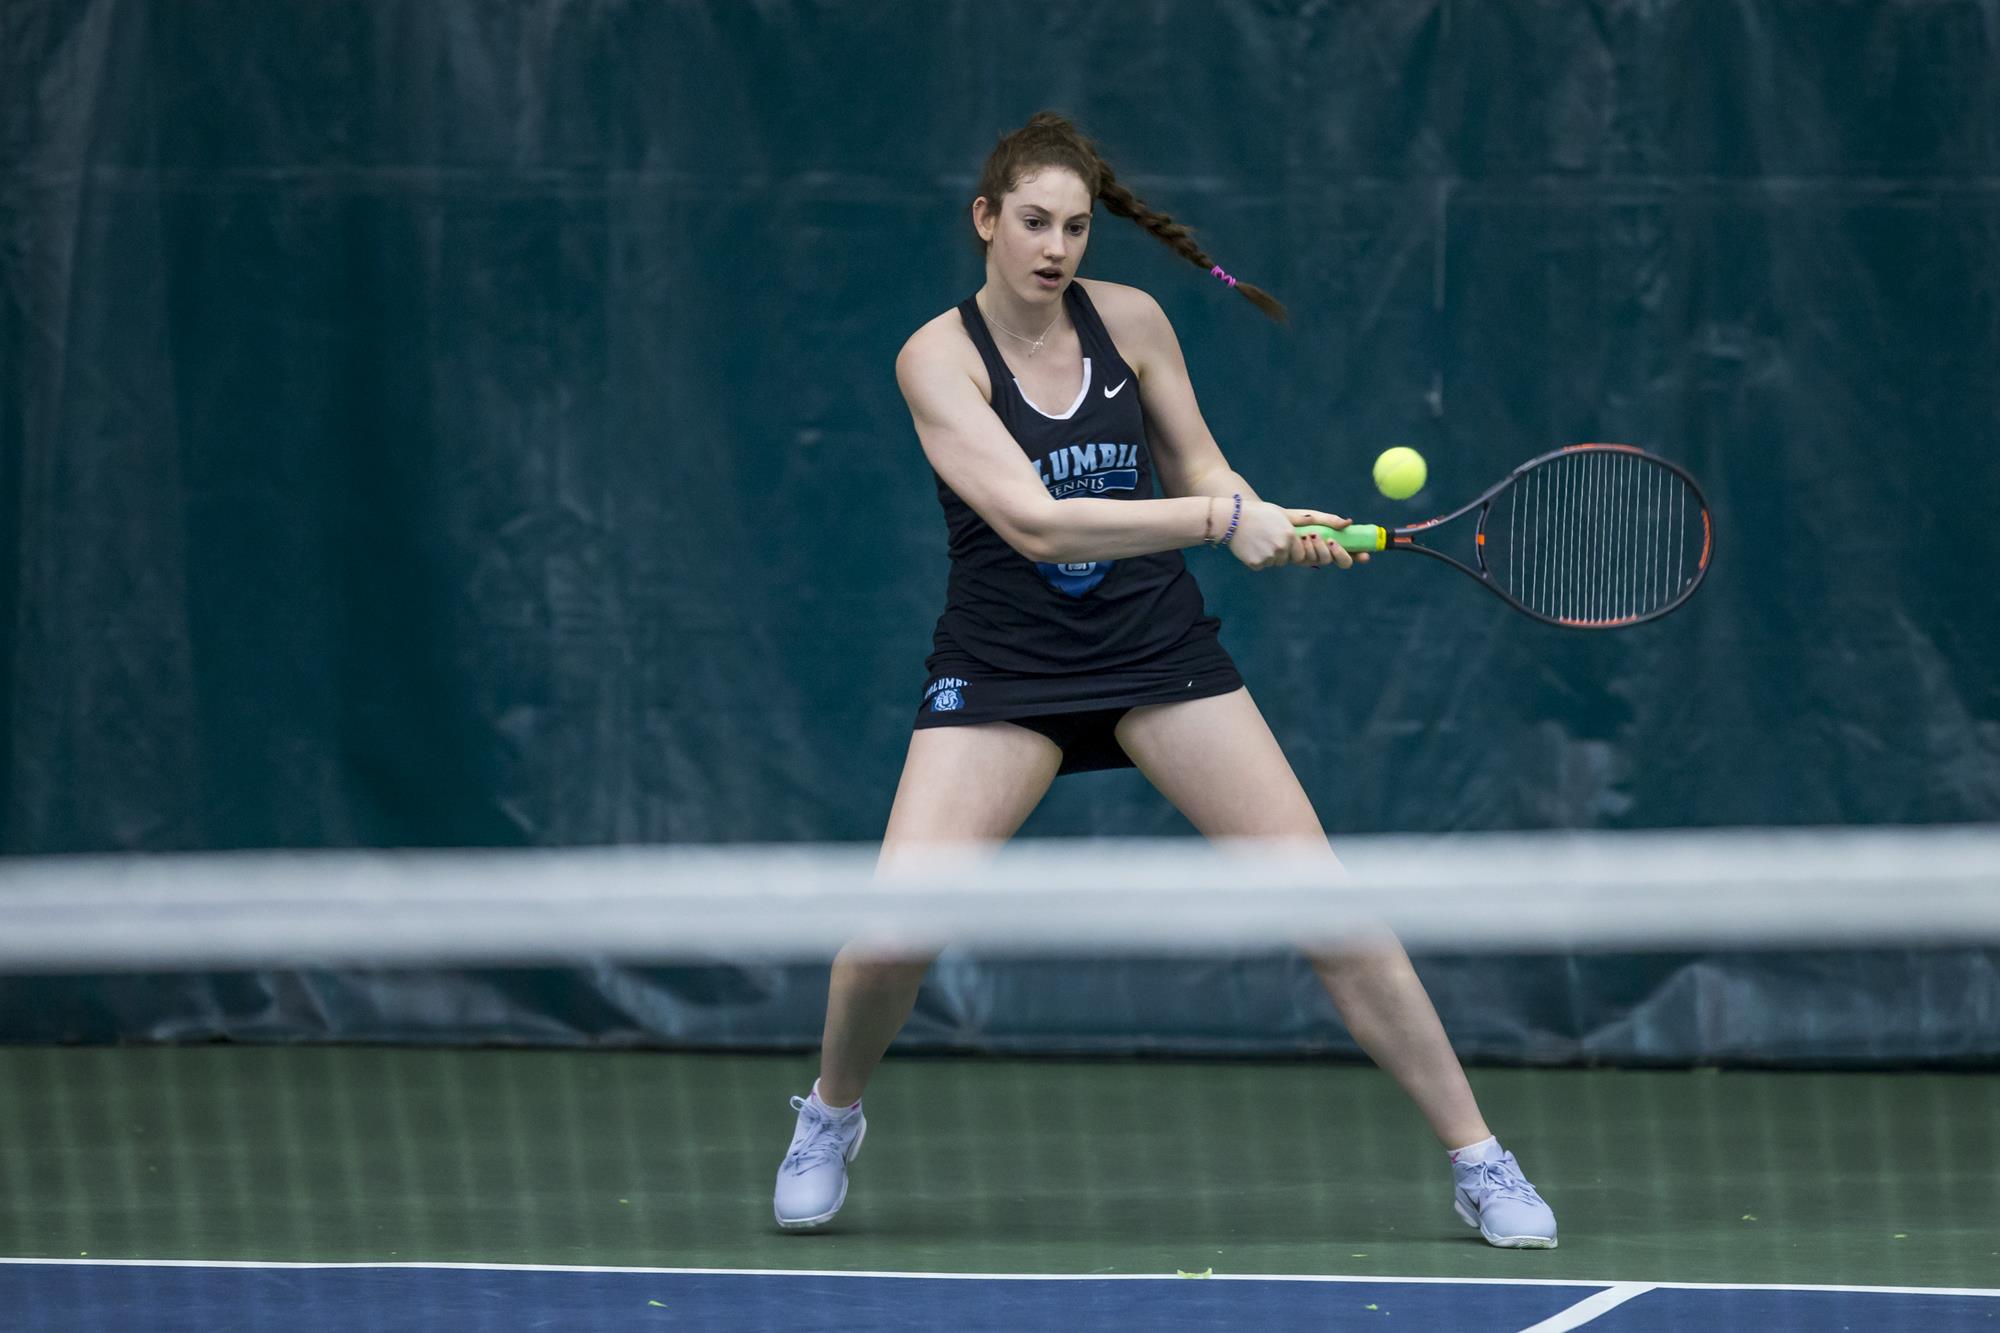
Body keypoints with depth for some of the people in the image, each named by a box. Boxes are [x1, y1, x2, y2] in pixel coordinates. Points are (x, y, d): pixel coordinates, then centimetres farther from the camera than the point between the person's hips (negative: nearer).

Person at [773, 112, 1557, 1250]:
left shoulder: (1130, 319, -2)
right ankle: (832, 1116, 14)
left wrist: (1276, 526, -10)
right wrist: (1222, 520, -31)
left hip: (1159, 646, 2)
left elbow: (1195, 464, 12)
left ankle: (1479, 1161, 4)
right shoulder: (938, 357, -12)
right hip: (1004, 672, -2)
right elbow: (1031, 520, -24)